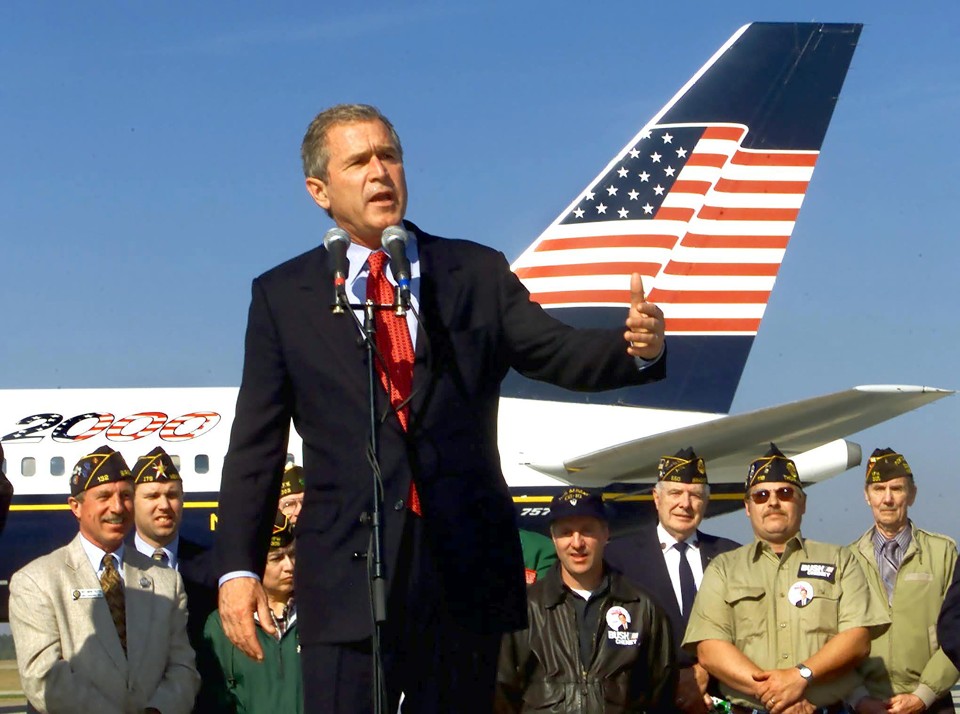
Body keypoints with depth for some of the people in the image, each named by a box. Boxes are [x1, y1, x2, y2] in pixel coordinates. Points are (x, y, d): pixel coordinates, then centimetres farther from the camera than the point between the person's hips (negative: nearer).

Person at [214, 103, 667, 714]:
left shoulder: (478, 274, 9)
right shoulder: (283, 296, 6)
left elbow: (559, 352, -2)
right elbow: (256, 444, 4)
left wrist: (637, 347, -24)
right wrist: (239, 568, -4)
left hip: (466, 570, 2)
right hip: (347, 574, -1)